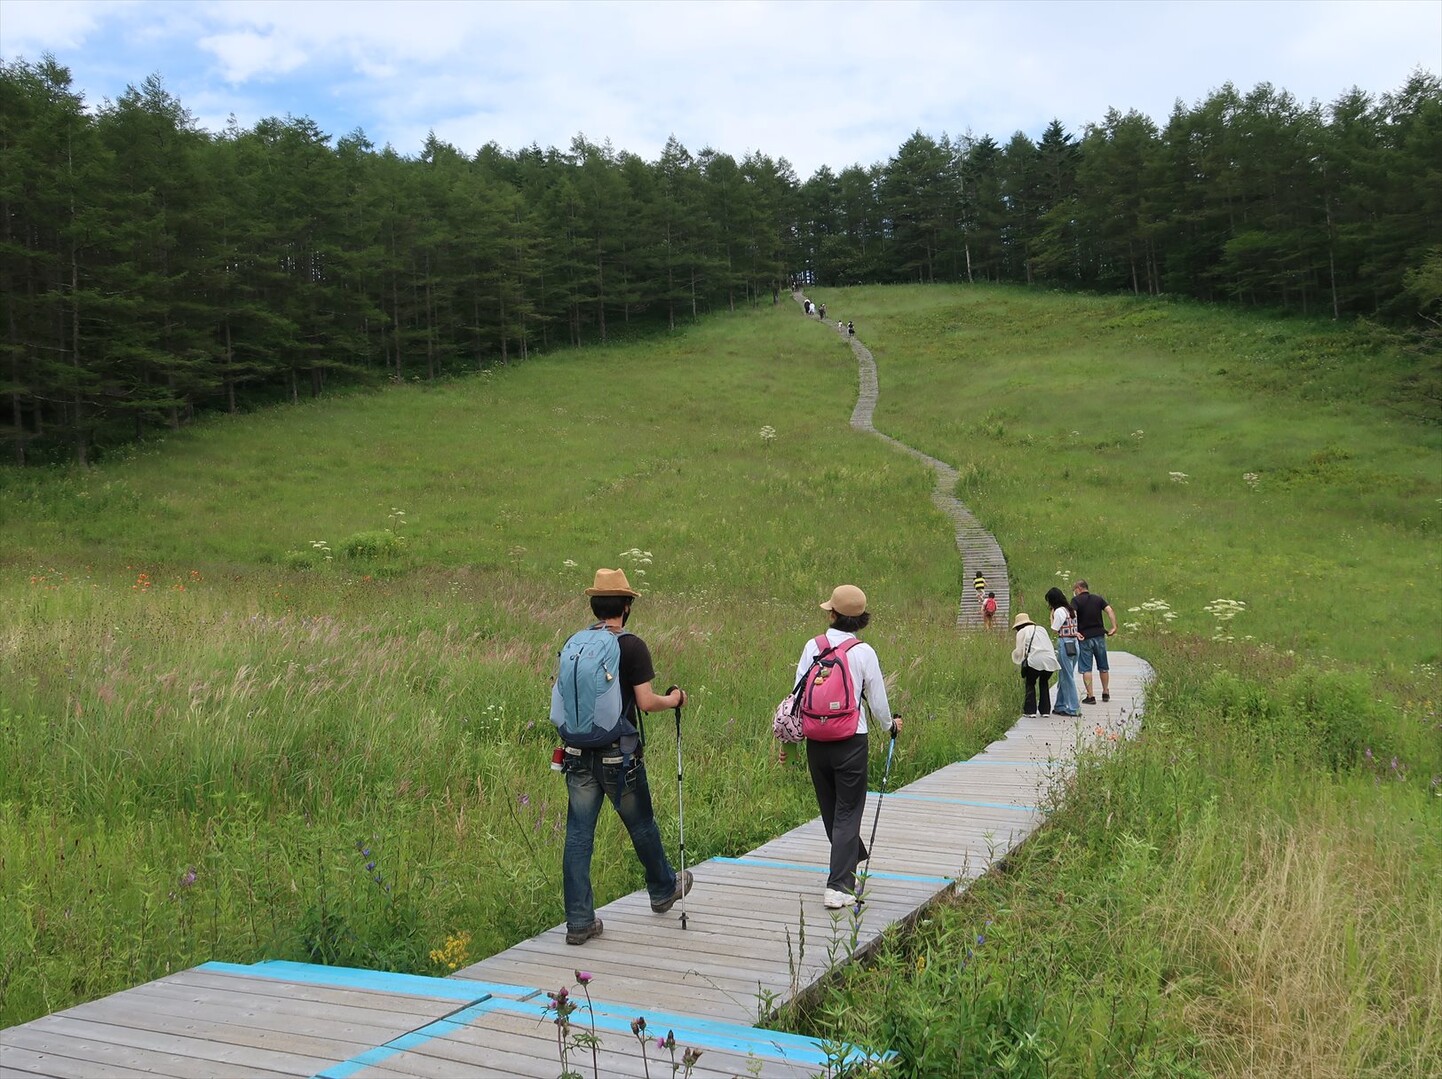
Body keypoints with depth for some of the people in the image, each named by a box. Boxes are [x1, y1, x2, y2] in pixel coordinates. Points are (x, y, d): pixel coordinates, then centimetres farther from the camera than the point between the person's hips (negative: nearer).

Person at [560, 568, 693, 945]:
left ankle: (579, 921, 6)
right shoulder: (632, 646, -12)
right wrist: (674, 699, 5)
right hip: (620, 755, -4)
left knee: (578, 835, 5)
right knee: (641, 826, 17)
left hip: (579, 754, 4)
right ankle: (663, 890, 39)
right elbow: (646, 702, -15)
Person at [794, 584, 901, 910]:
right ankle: (838, 886, -4)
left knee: (830, 807, 20)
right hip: (851, 742, -3)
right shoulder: (863, 652, -8)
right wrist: (891, 723, 20)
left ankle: (853, 857, 44)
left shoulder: (812, 647, -2)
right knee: (848, 811, 3)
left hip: (816, 741, 3)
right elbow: (877, 699, -1)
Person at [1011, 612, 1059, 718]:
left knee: (1030, 684, 13)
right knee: (1044, 684, 24)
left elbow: (1019, 651, 7)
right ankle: (1045, 710, 20)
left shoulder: (1022, 632, 10)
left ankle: (1030, 711, 6)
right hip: (1050, 660, 5)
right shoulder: (1041, 629, 26)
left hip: (1035, 661, -5)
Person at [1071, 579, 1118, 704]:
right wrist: (1114, 627, -4)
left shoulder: (1076, 600, -3)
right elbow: (1109, 611, -2)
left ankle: (1090, 696, -2)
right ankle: (1106, 693, 23)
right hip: (1099, 636, 4)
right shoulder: (1098, 599, 10)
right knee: (1103, 667, 16)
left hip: (1084, 637, -4)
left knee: (1086, 669, 1)